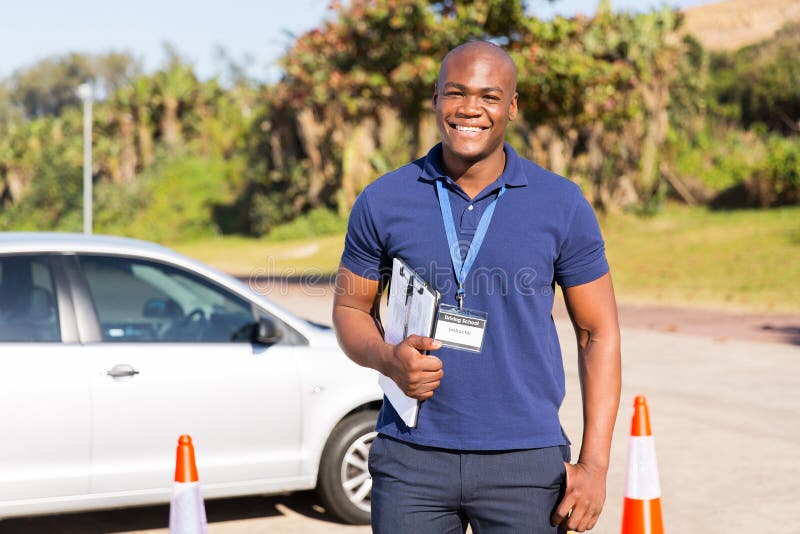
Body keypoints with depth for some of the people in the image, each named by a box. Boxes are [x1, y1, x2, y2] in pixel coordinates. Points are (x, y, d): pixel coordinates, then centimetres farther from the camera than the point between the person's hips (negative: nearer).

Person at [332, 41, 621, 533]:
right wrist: (389, 359, -12)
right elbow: (351, 309, 11)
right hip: (411, 456, 1)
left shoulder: (562, 205, 0)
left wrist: (595, 464, -4)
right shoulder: (383, 201, 1)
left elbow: (599, 333, 3)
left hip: (526, 461, 0)